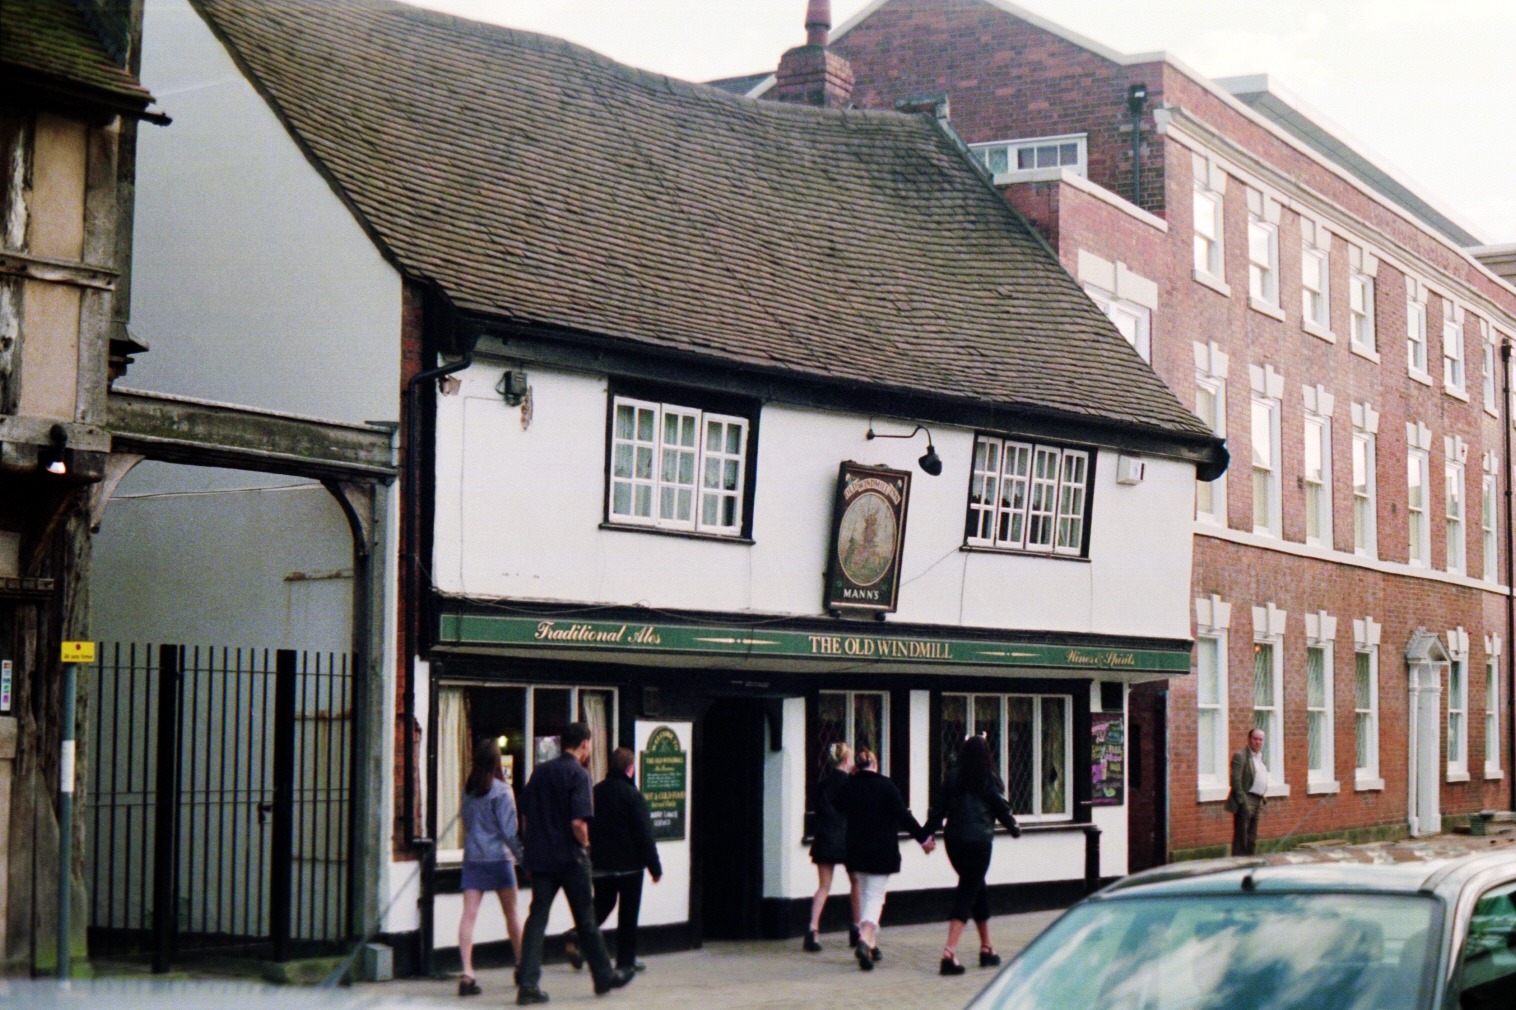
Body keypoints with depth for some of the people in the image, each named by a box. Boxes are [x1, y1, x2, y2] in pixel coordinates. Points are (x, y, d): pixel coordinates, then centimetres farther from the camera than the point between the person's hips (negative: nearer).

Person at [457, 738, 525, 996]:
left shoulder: (467, 790, 5)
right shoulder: (501, 791, -9)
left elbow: (465, 820, 11)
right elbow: (510, 830, -11)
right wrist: (523, 858, -7)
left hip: (471, 858, 3)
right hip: (498, 858, -3)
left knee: (469, 914, -5)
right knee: (512, 914, 13)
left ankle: (467, 973, -18)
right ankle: (522, 967, 25)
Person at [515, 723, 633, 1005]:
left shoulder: (540, 771, 9)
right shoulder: (578, 774, -11)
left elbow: (525, 816, 10)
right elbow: (578, 822, -20)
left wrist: (533, 845, 17)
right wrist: (584, 844, -3)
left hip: (539, 857, 5)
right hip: (570, 857, -5)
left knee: (537, 918, 3)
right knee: (586, 920, 8)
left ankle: (528, 985, -4)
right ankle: (604, 976, 22)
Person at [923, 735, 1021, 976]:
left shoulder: (952, 776, 6)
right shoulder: (989, 779, -4)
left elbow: (940, 809, 3)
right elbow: (1001, 808, 1)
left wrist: (928, 834, 9)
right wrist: (1014, 829, 18)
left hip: (953, 840, 5)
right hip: (978, 840, -5)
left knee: (977, 888, 20)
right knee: (967, 893, -5)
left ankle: (986, 947, 27)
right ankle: (950, 952, -19)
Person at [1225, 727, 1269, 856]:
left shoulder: (1260, 757, 19)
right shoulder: (1240, 756, -9)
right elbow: (1235, 781, -15)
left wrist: (1264, 798, 15)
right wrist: (1243, 802, -19)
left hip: (1258, 802, 9)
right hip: (1246, 801, -9)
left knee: (1252, 840, 11)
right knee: (1241, 838, -8)